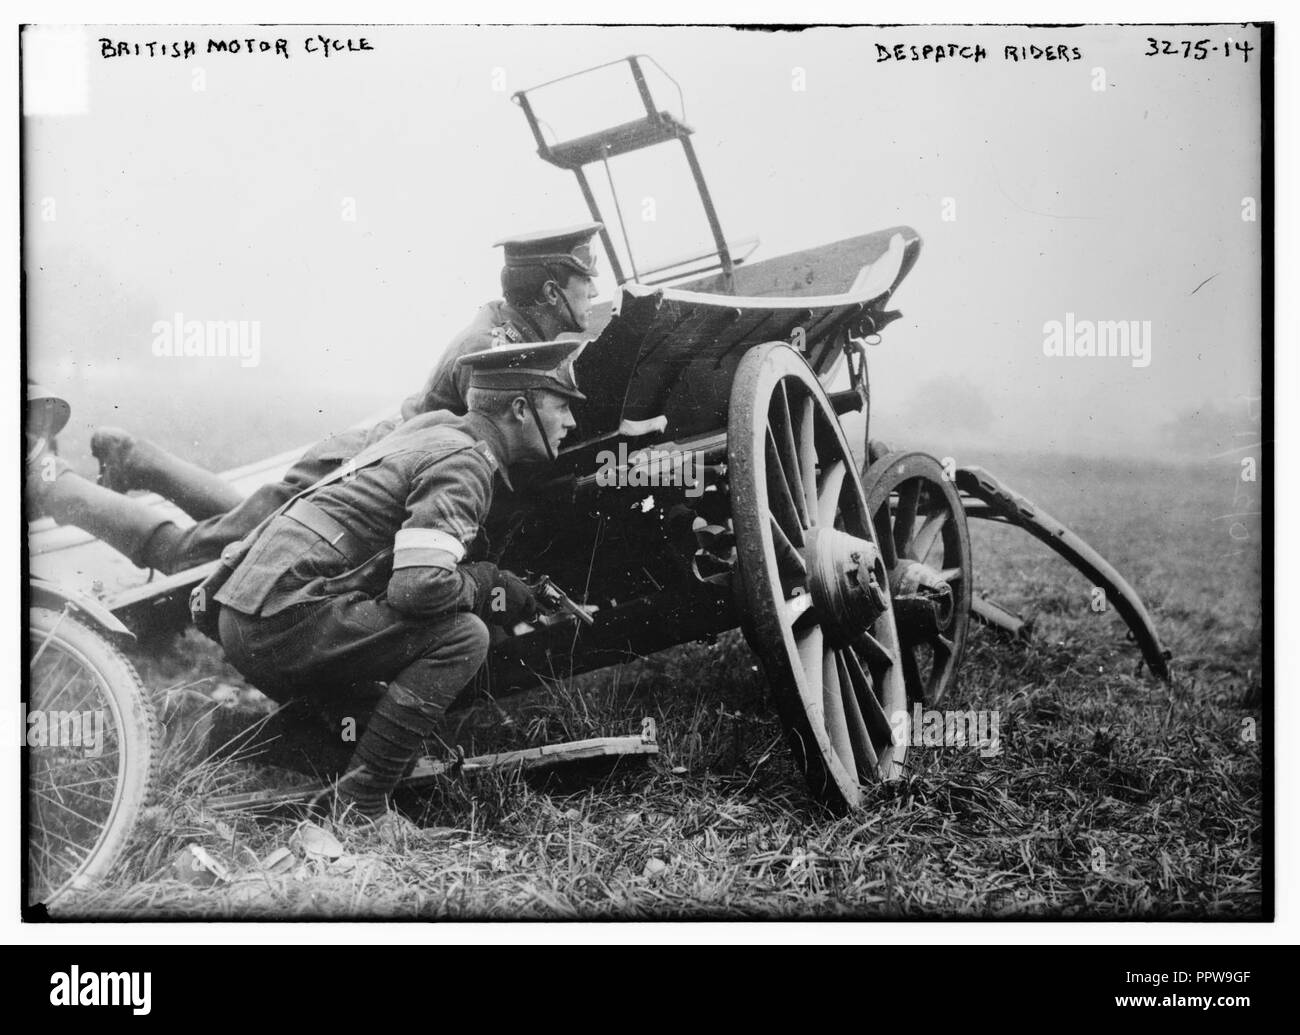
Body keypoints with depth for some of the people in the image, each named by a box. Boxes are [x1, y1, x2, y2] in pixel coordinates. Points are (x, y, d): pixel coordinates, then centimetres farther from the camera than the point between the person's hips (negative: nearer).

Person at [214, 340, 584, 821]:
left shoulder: (435, 426, 16)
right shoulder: (463, 461, -13)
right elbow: (419, 586, -25)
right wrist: (489, 588, -5)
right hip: (285, 617, -10)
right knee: (463, 636, -18)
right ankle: (360, 808, -14)